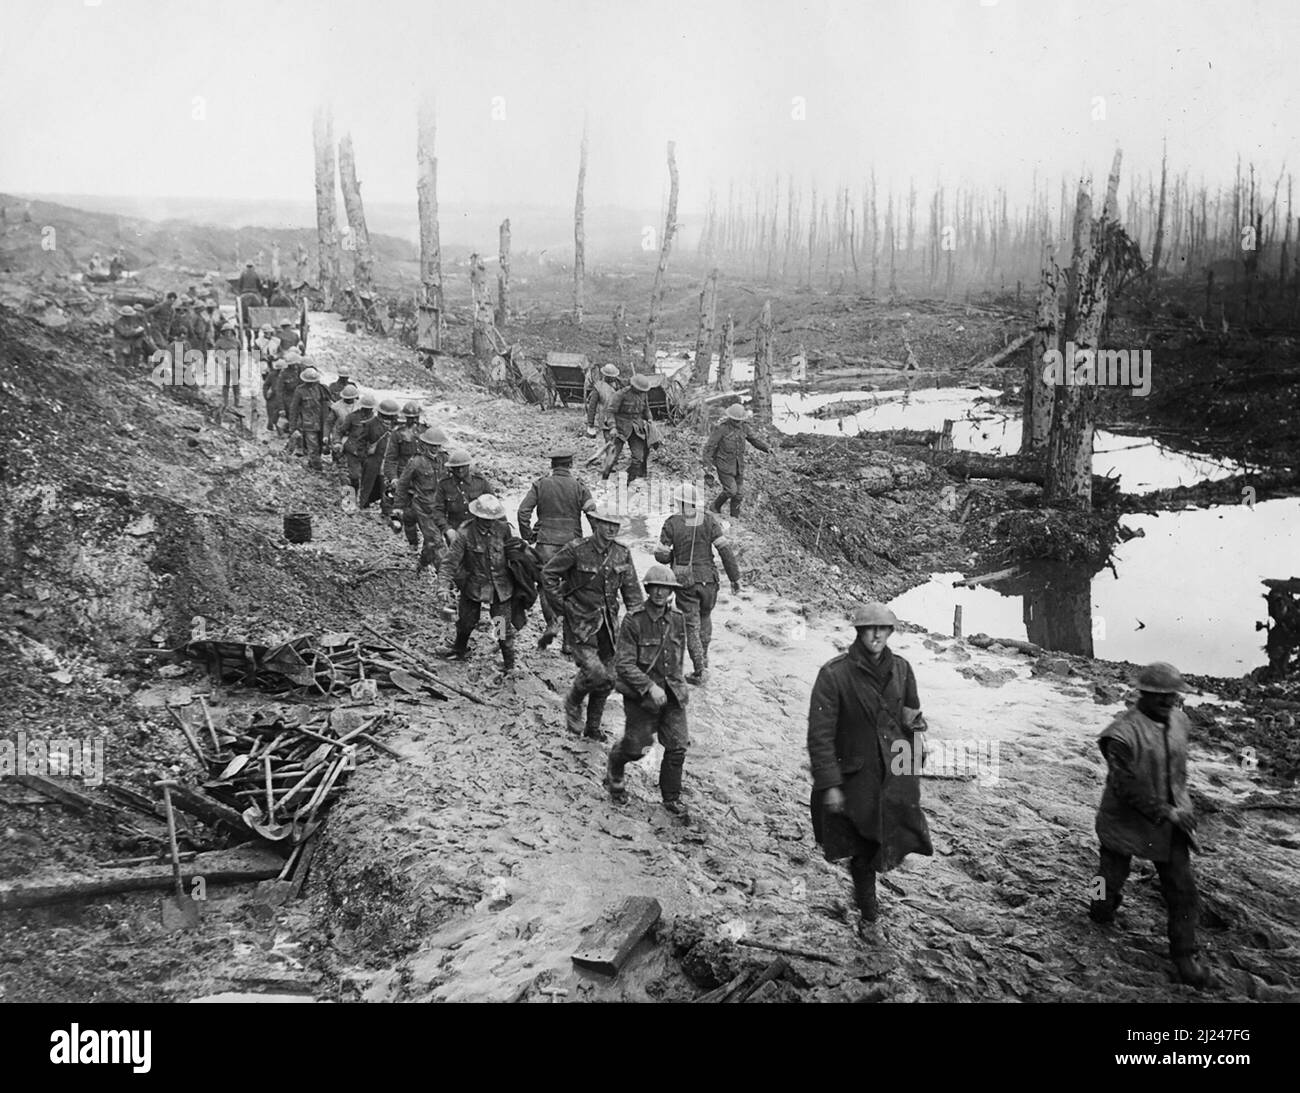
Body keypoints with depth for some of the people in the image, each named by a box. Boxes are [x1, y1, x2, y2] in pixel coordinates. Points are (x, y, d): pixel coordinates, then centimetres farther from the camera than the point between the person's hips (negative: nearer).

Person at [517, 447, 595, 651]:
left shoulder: (540, 485, 2)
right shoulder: (579, 487, 1)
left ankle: (551, 622, -13)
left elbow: (523, 510, -5)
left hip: (546, 542, 0)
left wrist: (527, 535, 5)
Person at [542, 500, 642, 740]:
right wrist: (561, 607, -5)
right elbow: (548, 574, -4)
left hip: (608, 625, 5)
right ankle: (573, 702, 13)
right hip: (580, 624, -5)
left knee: (607, 679, 9)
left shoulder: (622, 553, 2)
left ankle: (593, 727, 27)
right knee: (594, 672, -18)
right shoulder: (577, 550, -12)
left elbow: (631, 590, 8)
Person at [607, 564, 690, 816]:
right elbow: (623, 663, -19)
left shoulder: (678, 619, 1)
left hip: (673, 693, 5)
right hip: (640, 694, -4)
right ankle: (614, 775, 39)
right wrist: (650, 687, -26)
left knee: (678, 747, 2)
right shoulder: (633, 620, -17)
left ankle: (672, 798, 21)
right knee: (635, 747, 5)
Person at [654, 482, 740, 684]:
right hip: (708, 578, 2)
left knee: (691, 625, 5)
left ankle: (700, 670, 1)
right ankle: (703, 659, 35)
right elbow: (725, 550, -9)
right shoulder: (709, 520, -6)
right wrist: (735, 577, -4)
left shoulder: (672, 523, -9)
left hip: (685, 582, -2)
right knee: (705, 618, 24)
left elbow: (661, 555, -9)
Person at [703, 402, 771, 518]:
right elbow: (709, 447, -18)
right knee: (731, 490, -13)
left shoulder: (742, 427, 1)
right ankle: (715, 507, 12)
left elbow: (753, 440, 17)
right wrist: (707, 466, -24)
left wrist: (767, 448, 1)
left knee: (739, 493, 6)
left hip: (738, 465, 6)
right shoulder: (721, 428, -18)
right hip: (723, 464, -6)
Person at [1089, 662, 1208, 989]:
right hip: (1126, 819, -5)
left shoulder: (1177, 720, -3)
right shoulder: (1123, 732, -26)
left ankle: (1184, 952, 17)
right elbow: (1126, 787, -24)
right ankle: (1103, 909, 45)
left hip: (1170, 817, 5)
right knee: (1113, 875, 13)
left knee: (1183, 888, 3)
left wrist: (1181, 804, 12)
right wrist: (1165, 812, -21)